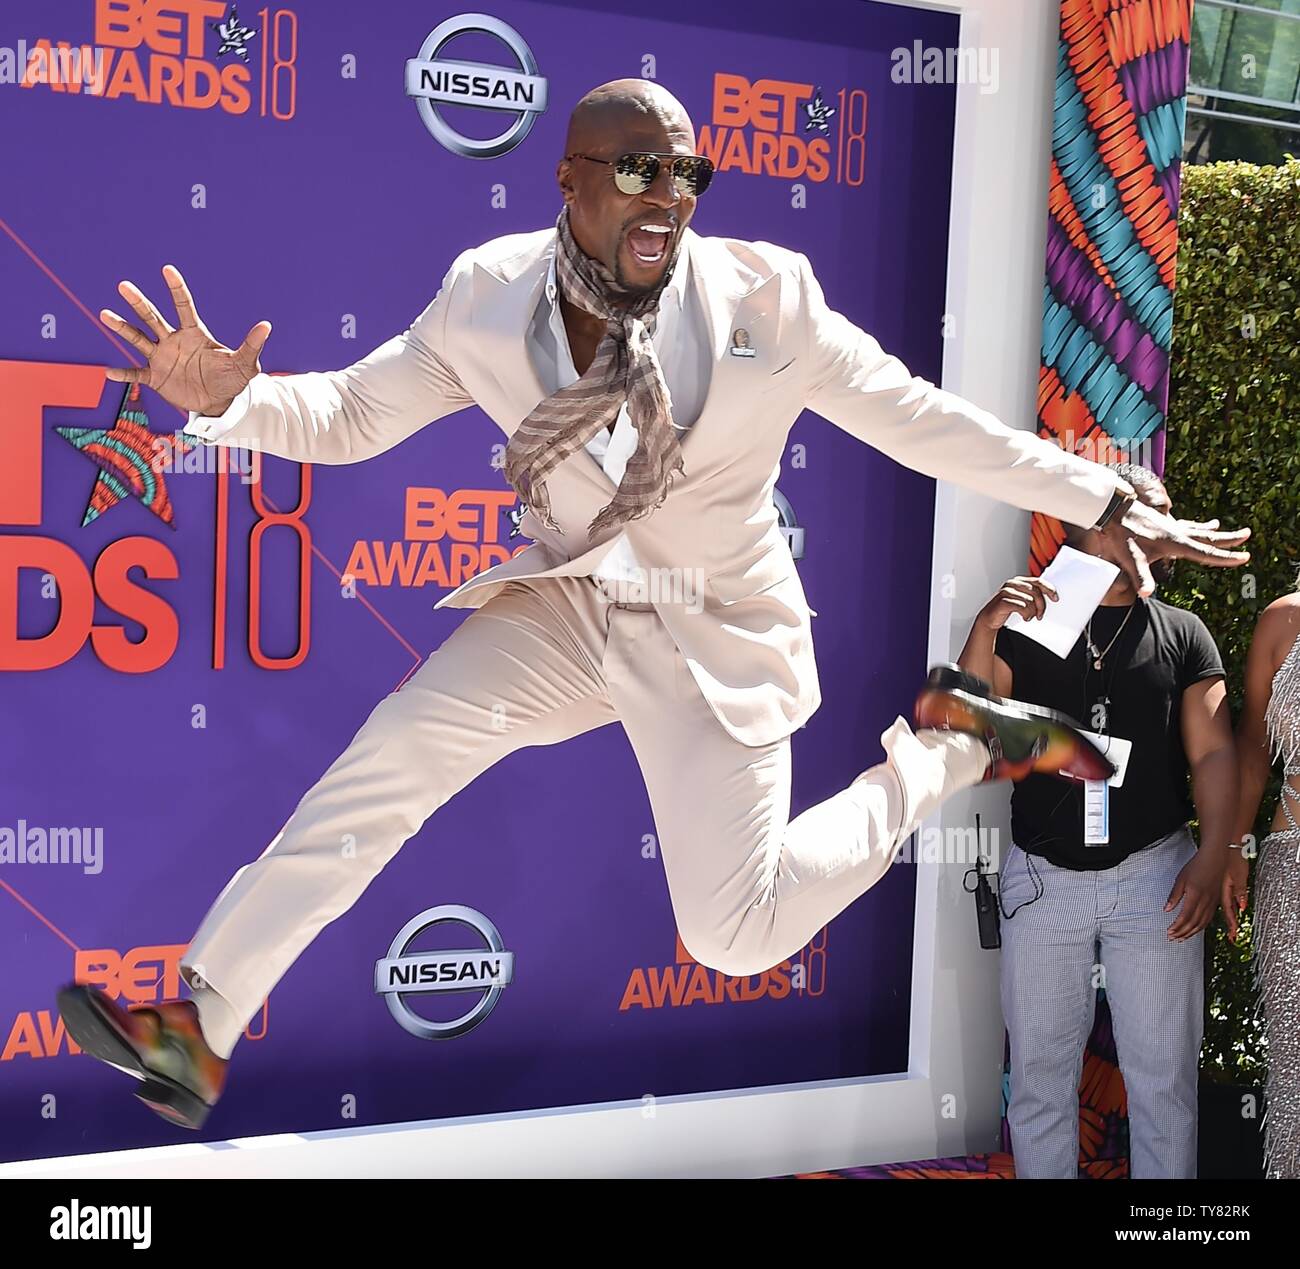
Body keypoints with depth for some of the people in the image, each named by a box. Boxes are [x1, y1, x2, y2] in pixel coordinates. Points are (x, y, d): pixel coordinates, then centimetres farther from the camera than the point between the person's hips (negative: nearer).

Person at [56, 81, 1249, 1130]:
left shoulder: (763, 298, -19)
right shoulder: (488, 296, -10)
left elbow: (924, 420, -13)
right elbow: (350, 414, -2)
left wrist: (1108, 502, -15)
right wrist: (226, 398, -23)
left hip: (717, 632, -3)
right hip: (565, 605, 3)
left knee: (738, 936, -7)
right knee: (388, 759, -13)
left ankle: (948, 746, 14)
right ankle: (198, 1032, -1)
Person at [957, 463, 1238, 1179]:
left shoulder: (1182, 634, 8)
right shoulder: (1024, 627, 7)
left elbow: (1213, 751, 2)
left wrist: (1212, 858, -12)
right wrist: (984, 628, -15)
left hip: (1154, 875, 0)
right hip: (1041, 878, 0)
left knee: (1163, 1079, 4)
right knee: (1040, 1073, 8)